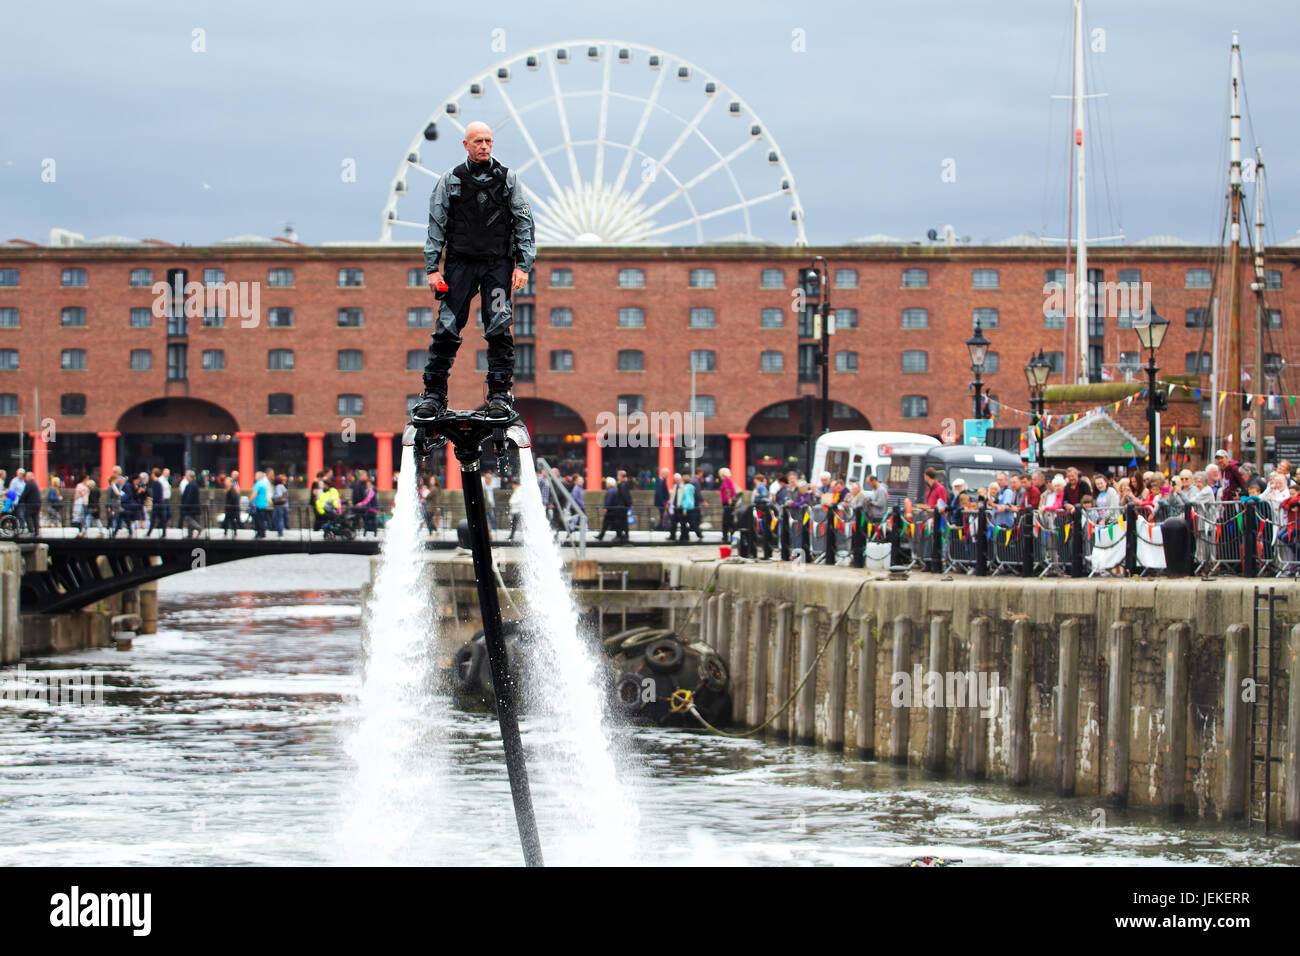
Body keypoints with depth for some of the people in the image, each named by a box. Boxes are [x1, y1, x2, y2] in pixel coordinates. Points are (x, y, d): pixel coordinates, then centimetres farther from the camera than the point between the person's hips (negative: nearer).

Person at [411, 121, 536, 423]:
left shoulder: (508, 179, 7)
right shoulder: (450, 180, 7)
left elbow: (524, 223, 9)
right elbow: (436, 225, 9)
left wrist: (523, 265, 0)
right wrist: (432, 268, 3)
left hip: (498, 263, 0)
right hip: (460, 262, 0)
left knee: (498, 328, -8)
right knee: (446, 328, -5)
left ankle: (499, 395, -4)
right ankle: (434, 394, 0)